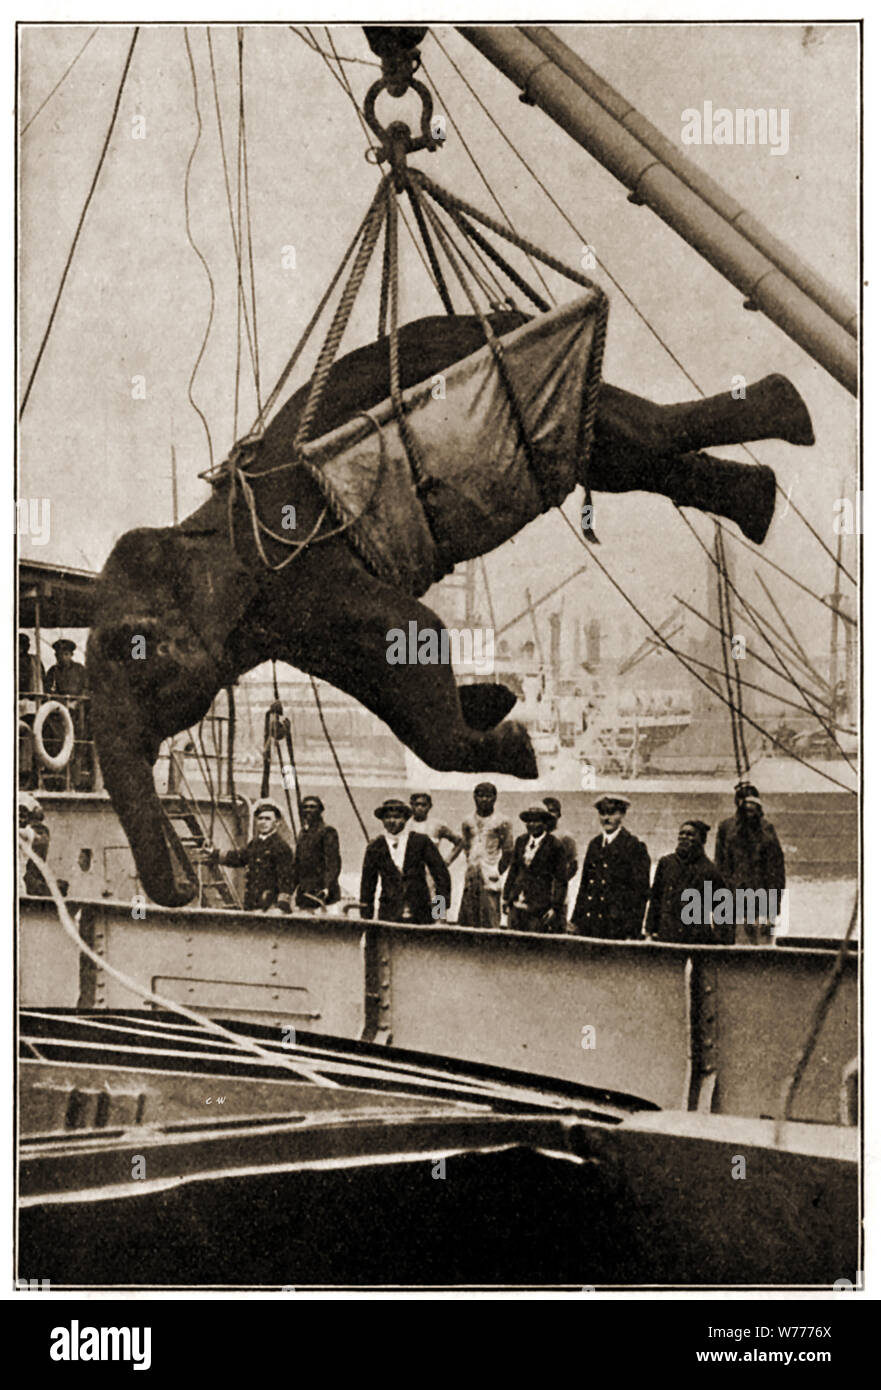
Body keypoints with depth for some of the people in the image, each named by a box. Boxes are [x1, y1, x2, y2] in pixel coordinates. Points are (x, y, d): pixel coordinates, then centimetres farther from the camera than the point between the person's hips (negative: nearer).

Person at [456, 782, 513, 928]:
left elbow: (508, 851, 1)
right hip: (471, 877, 4)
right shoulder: (468, 823, 12)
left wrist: (498, 873, -2)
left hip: (490, 877, -4)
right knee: (466, 920, 1)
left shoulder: (502, 823, 0)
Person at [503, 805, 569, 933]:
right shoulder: (521, 841, 11)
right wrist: (506, 897, 15)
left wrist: (555, 907, -10)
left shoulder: (554, 846, -7)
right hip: (517, 904, 6)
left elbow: (561, 879, -6)